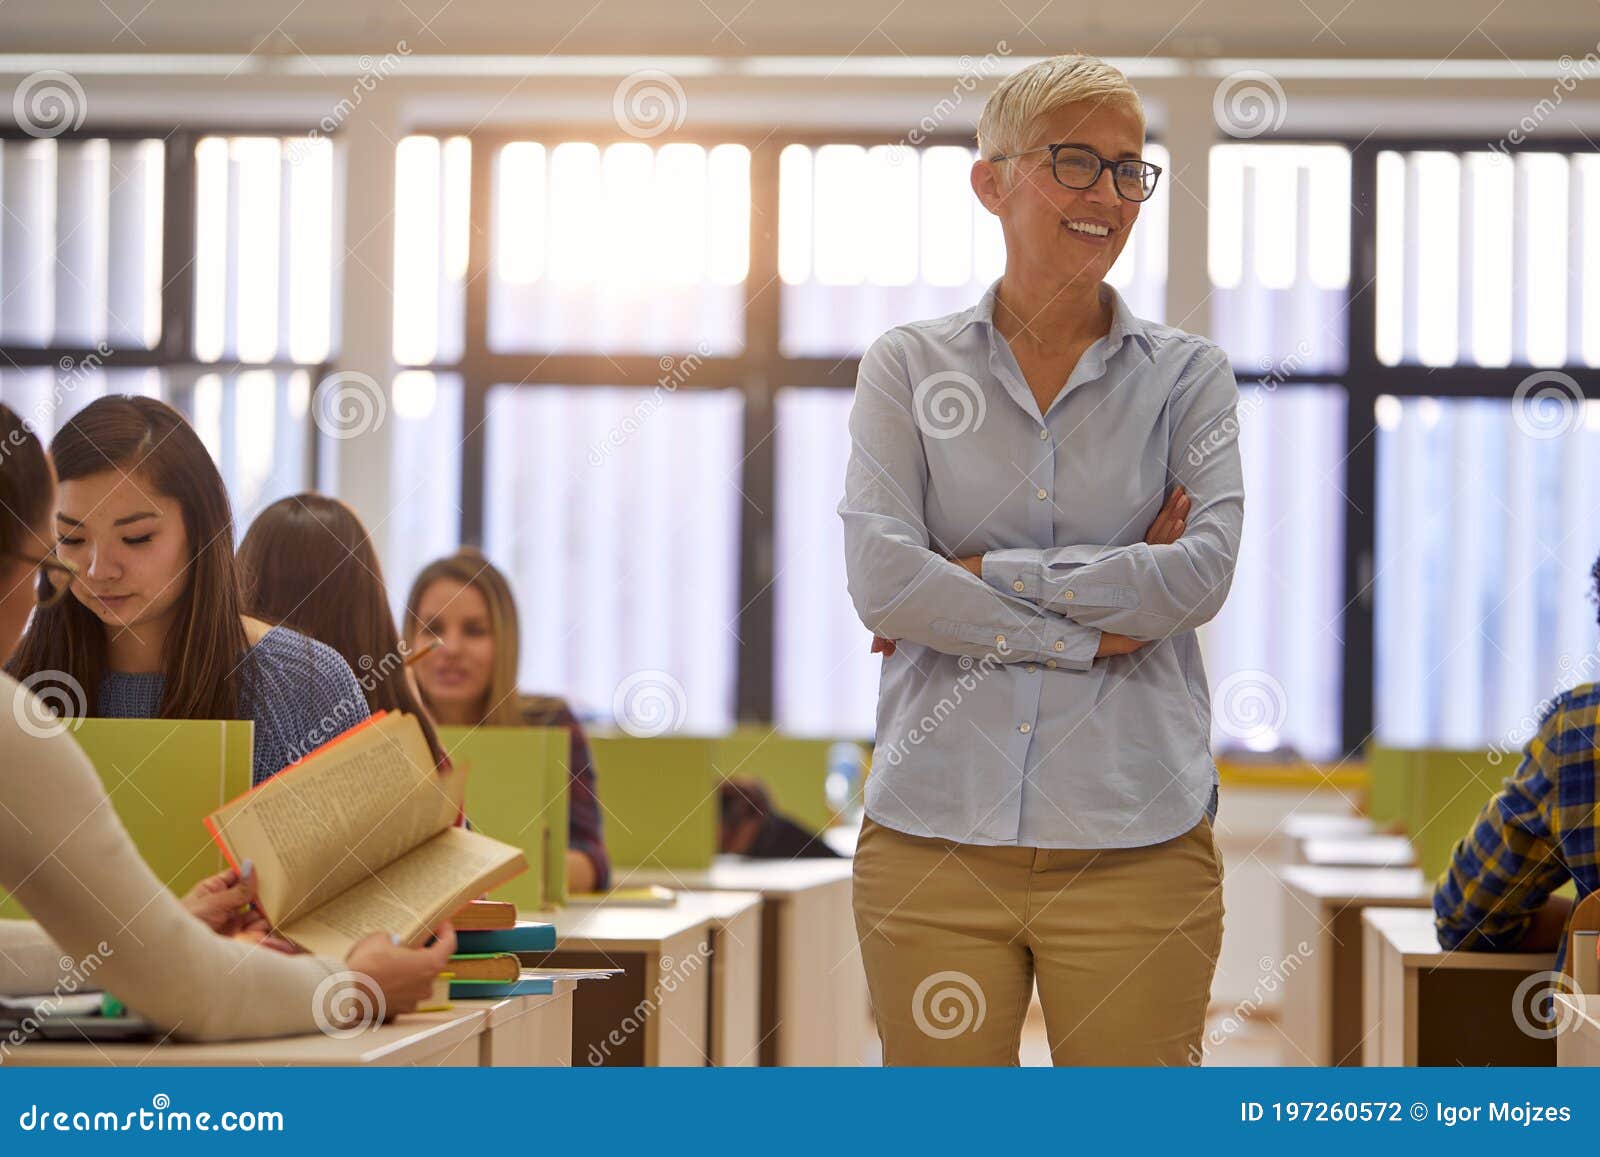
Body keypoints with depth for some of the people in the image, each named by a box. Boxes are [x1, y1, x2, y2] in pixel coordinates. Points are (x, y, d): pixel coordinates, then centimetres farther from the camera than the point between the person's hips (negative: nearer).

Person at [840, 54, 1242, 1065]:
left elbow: (1201, 573, -7)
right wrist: (1090, 630, -7)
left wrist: (985, 575, -7)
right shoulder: (908, 366, 8)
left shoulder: (1187, 376, 9)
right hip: (935, 835, 0)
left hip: (1136, 840, 0)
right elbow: (881, 580, -5)